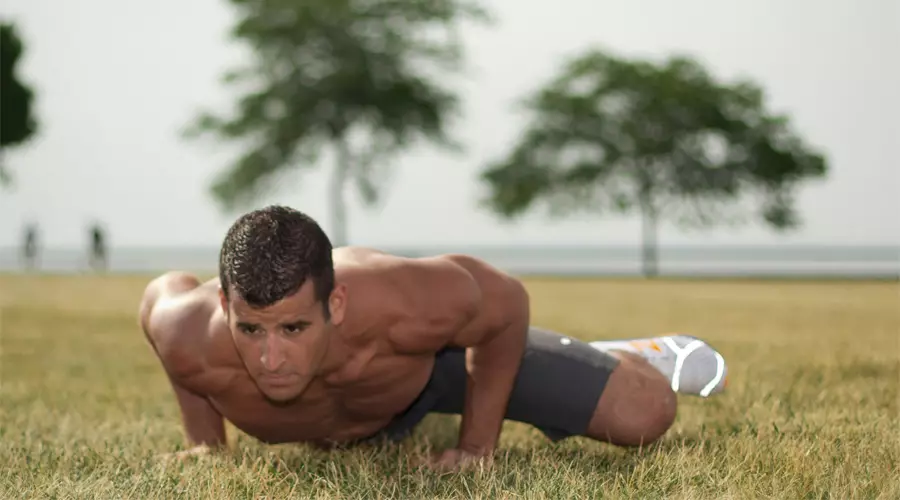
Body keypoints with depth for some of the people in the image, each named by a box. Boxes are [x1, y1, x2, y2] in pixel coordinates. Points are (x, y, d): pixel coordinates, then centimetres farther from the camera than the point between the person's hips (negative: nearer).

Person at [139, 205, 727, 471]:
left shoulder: (413, 305, -49)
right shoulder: (193, 340, -42)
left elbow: (508, 301, -25)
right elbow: (163, 292, -15)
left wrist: (478, 443, -19)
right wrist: (205, 440, -13)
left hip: (442, 352, -3)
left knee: (644, 416, -5)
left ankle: (646, 356, 29)